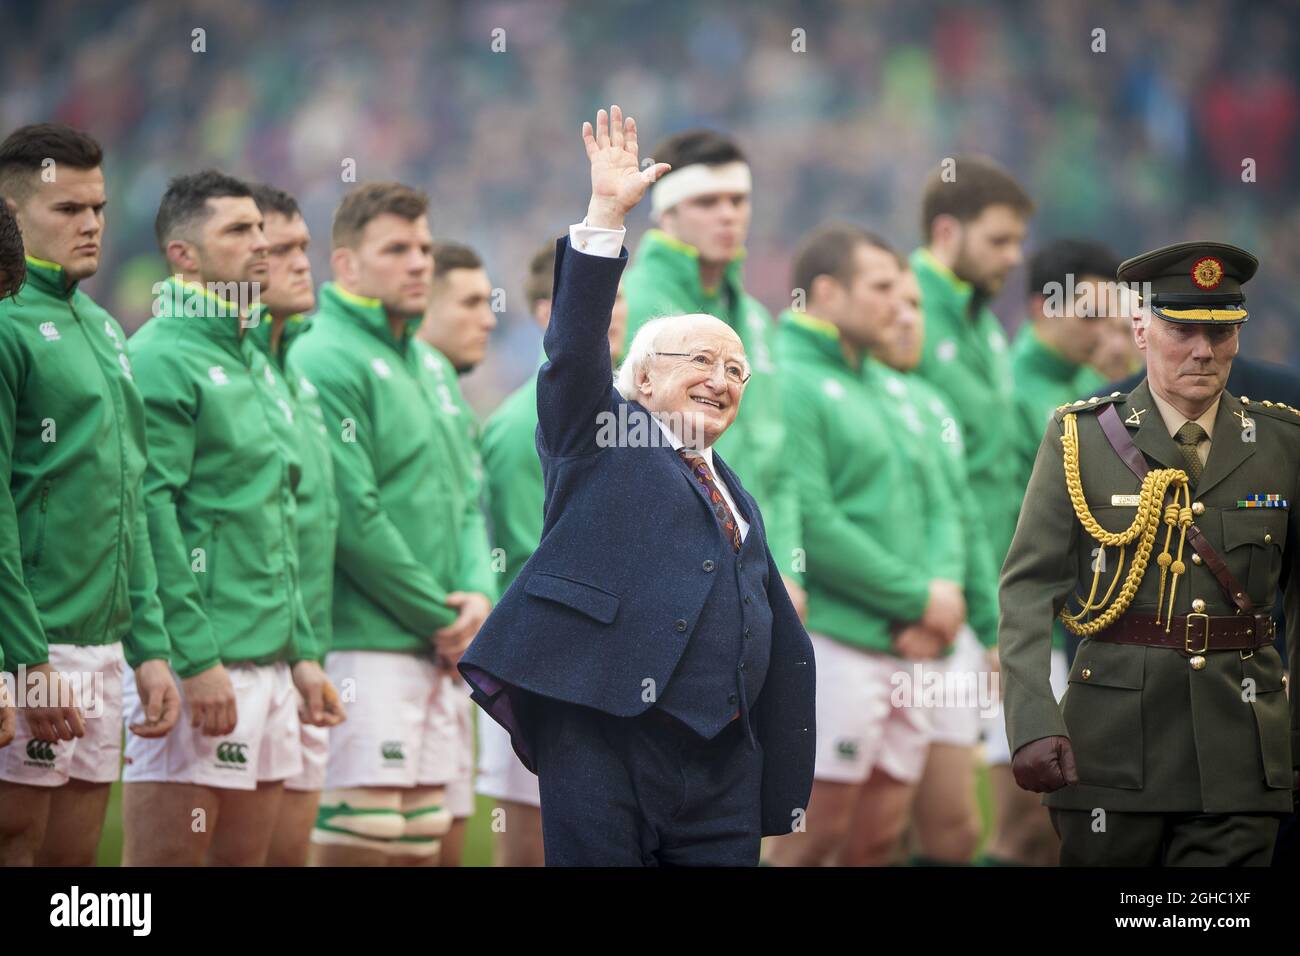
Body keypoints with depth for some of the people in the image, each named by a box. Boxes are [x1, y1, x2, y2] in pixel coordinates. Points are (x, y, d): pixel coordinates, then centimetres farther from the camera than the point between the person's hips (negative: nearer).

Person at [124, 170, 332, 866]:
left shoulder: (259, 368, 19)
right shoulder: (161, 359, -9)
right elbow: (150, 515, -17)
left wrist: (303, 651, 17)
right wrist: (197, 659, -20)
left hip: (269, 663, 9)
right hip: (196, 663, -9)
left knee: (245, 857, 9)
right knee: (167, 856, -8)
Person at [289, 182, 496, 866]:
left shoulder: (433, 368, 19)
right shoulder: (325, 362, -10)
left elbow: (466, 496, 19)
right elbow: (354, 519, -16)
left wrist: (480, 592, -1)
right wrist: (443, 618, -10)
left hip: (436, 655, 9)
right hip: (364, 648, -9)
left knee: (422, 841, 9)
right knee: (357, 840, -11)